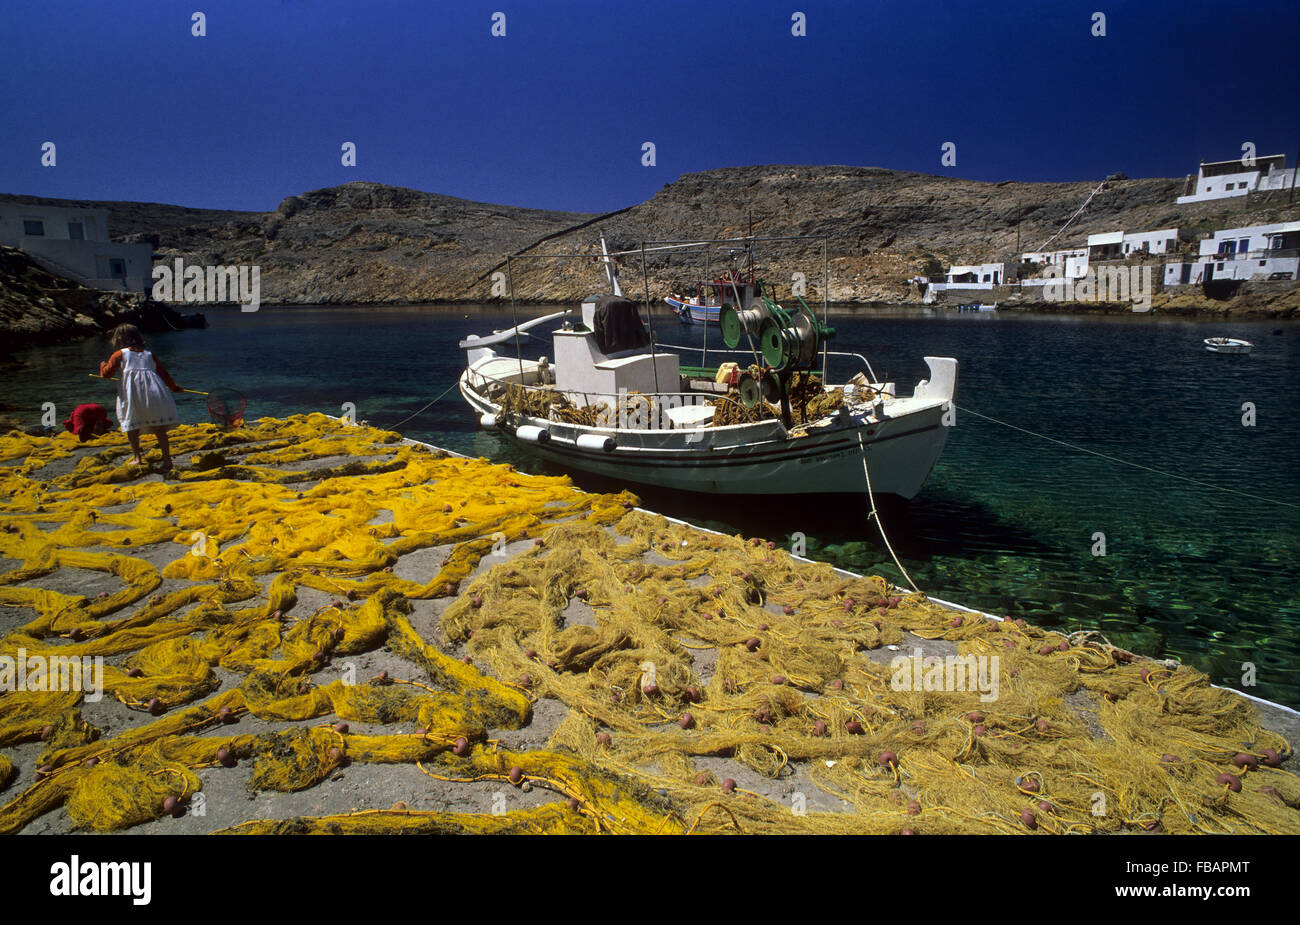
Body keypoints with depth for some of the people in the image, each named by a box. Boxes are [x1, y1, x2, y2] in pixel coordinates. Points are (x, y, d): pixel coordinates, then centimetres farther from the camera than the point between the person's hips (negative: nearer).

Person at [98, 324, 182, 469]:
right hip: (153, 392, 3)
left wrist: (103, 366, 30)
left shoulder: (119, 354, 9)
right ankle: (166, 458, 4)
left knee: (131, 425, 10)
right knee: (159, 427, 7)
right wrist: (174, 387, 37)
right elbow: (163, 374, 23)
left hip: (132, 394, -3)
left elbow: (107, 374, 8)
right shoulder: (149, 355, 19)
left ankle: (137, 457, 4)